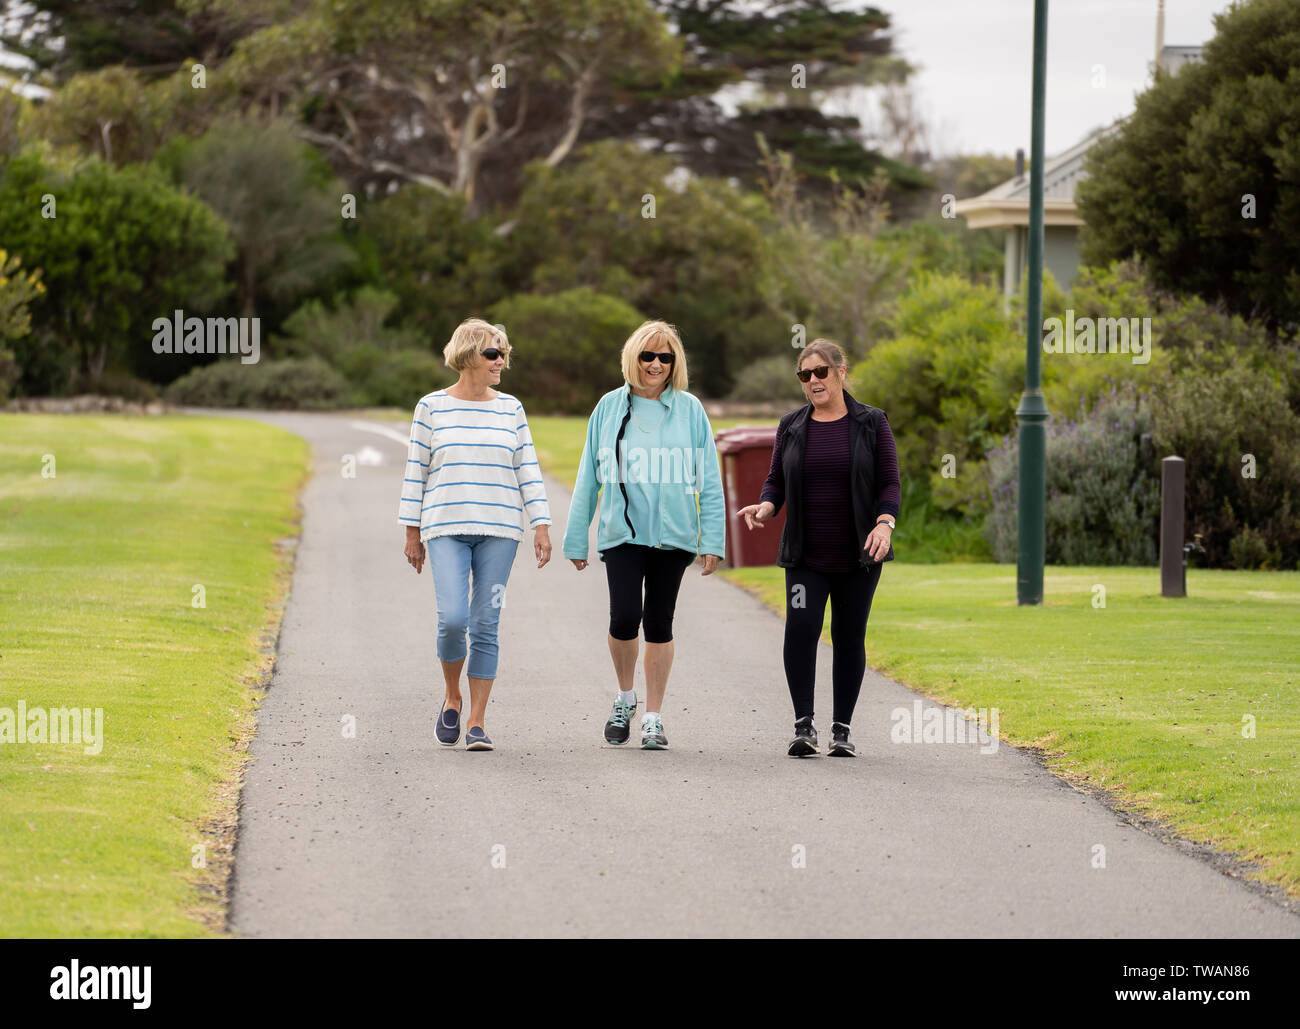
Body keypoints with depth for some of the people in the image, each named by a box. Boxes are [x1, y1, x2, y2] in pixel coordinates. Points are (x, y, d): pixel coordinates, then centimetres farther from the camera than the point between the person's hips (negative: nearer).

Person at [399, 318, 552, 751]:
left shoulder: (510, 409, 8)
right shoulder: (432, 407, 3)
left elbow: (528, 470, 8)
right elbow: (416, 471, 6)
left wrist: (541, 526, 0)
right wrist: (412, 533, 4)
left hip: (499, 530, 2)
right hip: (446, 529, -2)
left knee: (485, 626, -1)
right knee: (452, 619, -15)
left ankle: (476, 723, 4)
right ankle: (452, 697, 12)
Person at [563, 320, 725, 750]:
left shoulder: (690, 411, 3)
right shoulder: (610, 408, 5)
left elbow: (709, 480, 5)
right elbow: (588, 478, 10)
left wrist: (712, 540, -2)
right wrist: (576, 538, 8)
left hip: (672, 533, 0)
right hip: (622, 532, 0)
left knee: (659, 624, 5)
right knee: (625, 615, -15)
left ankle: (653, 718, 14)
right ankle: (625, 697, 10)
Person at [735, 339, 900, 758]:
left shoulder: (871, 423, 2)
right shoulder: (792, 427, 8)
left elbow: (889, 483, 0)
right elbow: (776, 482, 12)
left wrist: (885, 523, -18)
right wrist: (765, 506, -10)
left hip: (858, 555, -1)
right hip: (806, 556, 1)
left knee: (850, 637, 2)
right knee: (800, 628, -15)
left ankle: (842, 730, 11)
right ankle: (803, 725, -12)